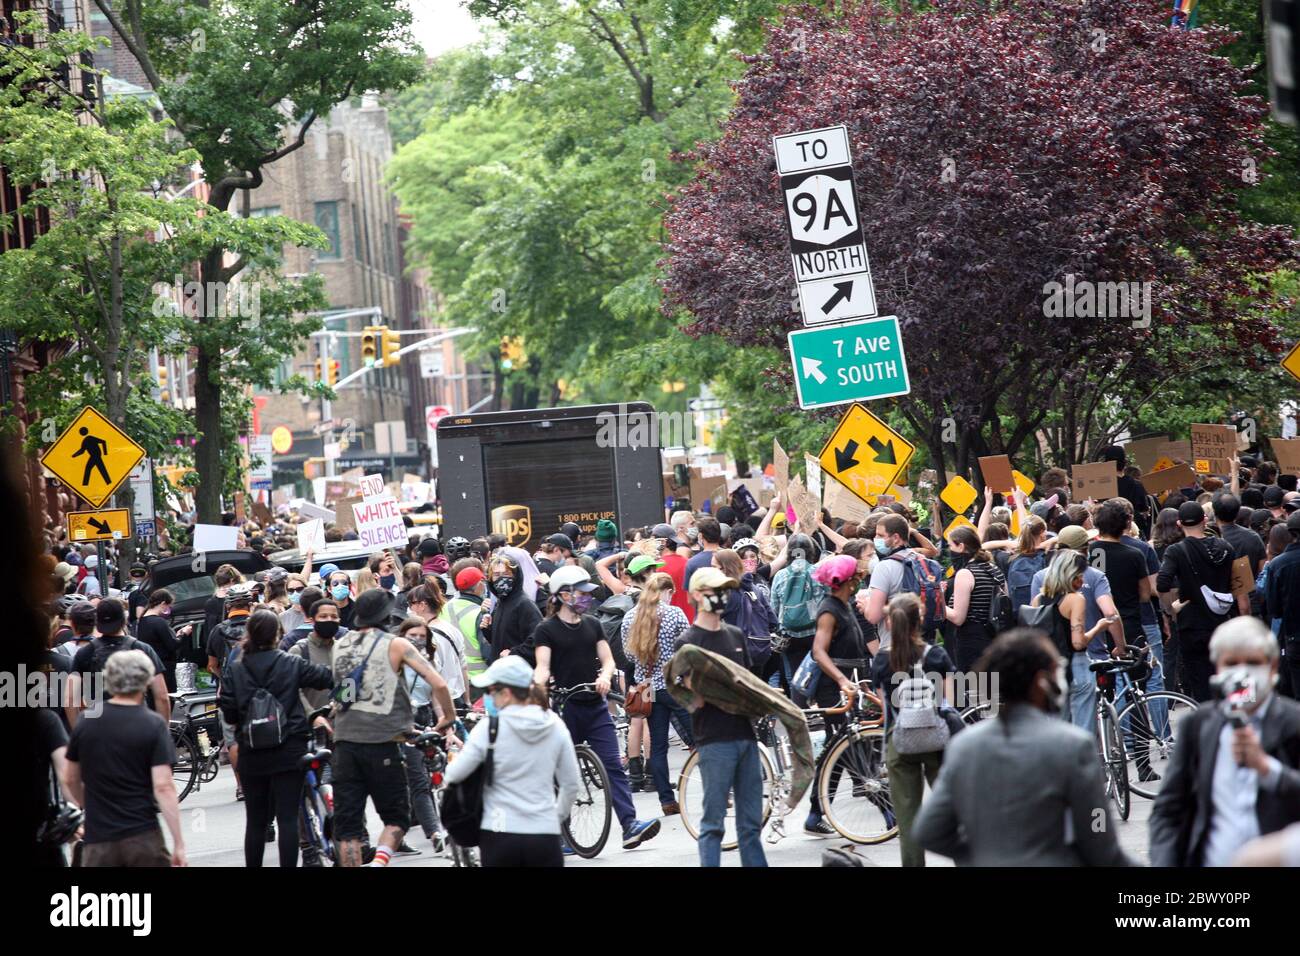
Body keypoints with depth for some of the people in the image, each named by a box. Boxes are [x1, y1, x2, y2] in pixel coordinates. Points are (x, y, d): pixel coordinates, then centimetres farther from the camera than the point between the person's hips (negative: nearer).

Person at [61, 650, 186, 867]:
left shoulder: (86, 723, 3)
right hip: (144, 837, -2)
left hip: (98, 838, 2)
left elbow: (69, 780, 12)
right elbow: (163, 786, -13)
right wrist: (179, 843, -9)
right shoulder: (154, 725, -7)